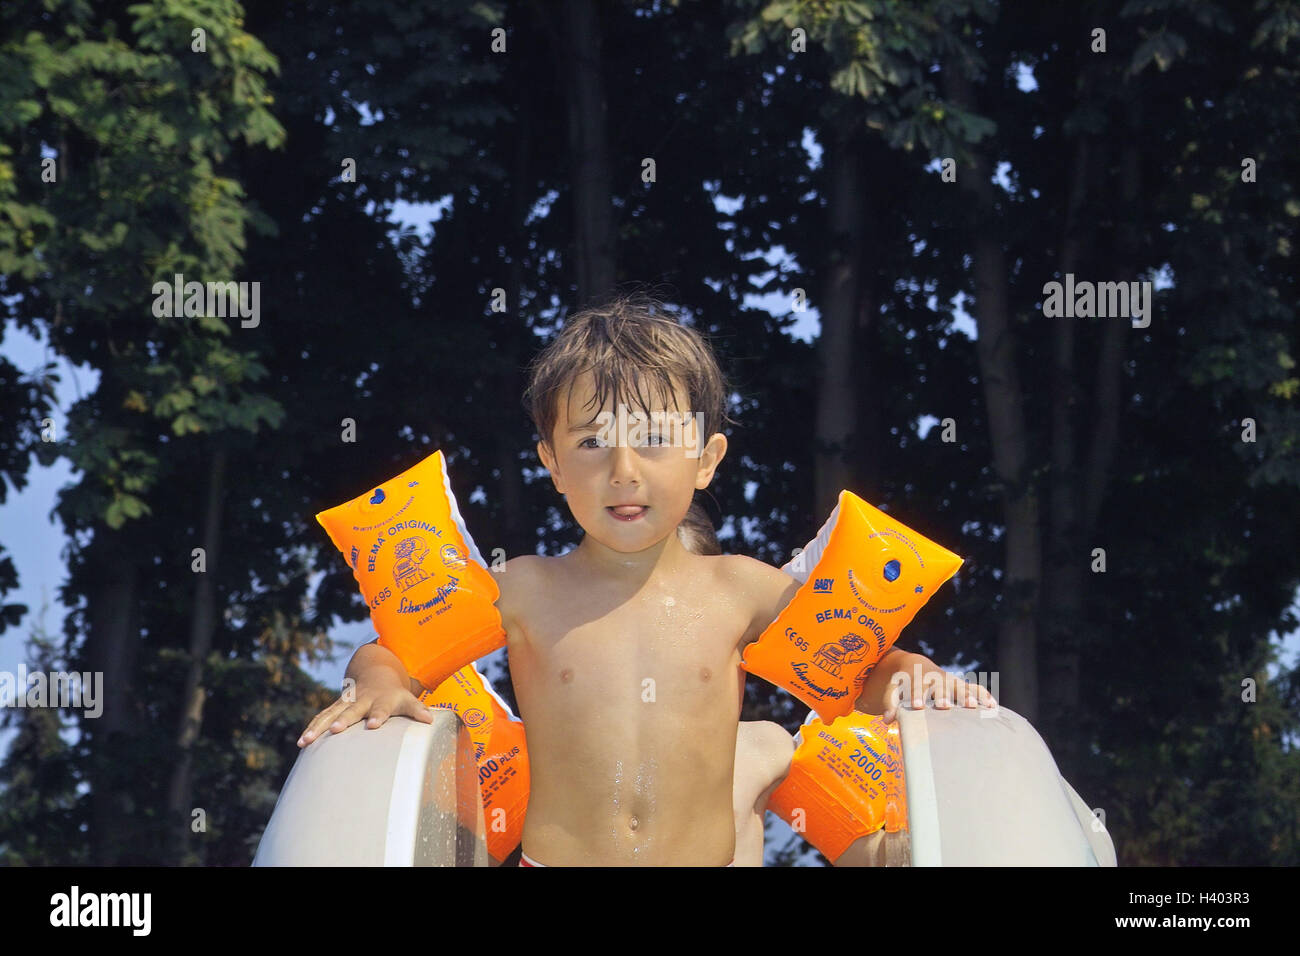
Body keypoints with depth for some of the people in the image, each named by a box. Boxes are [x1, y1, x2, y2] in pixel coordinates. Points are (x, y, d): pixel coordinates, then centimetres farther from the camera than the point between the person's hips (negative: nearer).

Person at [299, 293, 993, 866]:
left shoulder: (740, 591, 6)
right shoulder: (525, 592, 4)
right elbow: (382, 648, 13)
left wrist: (907, 674, -3)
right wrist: (382, 681, -9)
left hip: (708, 856, 2)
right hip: (555, 859, -2)